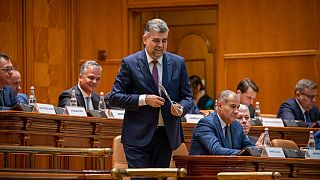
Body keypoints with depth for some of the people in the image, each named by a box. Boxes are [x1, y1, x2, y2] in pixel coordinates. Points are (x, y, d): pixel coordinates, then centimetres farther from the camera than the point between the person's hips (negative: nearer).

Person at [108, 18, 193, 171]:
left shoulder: (178, 63, 7)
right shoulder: (130, 63, -2)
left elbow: (187, 96, 12)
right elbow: (114, 98, -4)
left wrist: (181, 108, -11)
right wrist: (144, 100, -15)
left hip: (166, 135, 3)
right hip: (137, 136, -3)